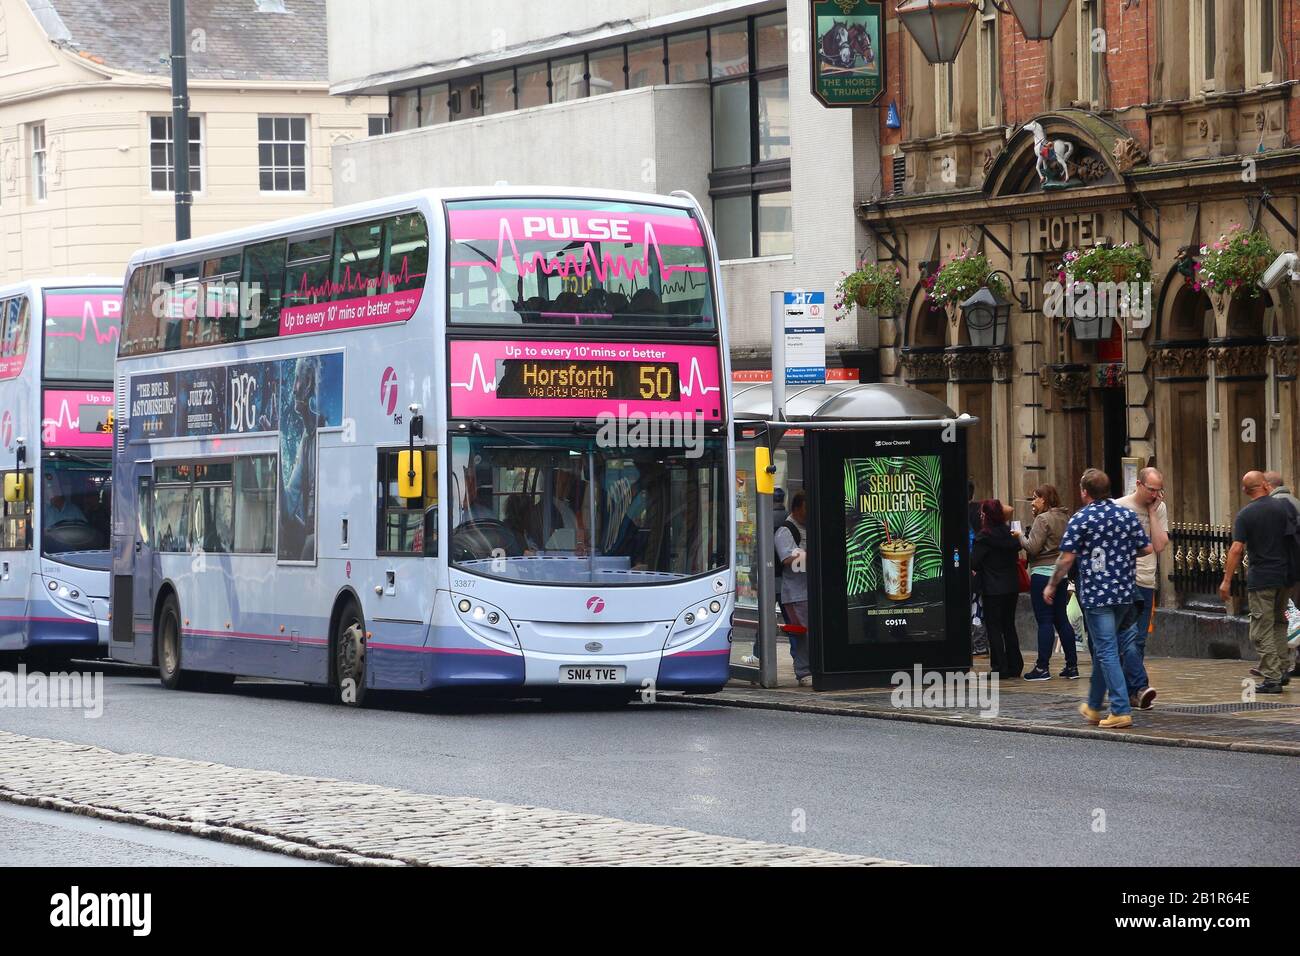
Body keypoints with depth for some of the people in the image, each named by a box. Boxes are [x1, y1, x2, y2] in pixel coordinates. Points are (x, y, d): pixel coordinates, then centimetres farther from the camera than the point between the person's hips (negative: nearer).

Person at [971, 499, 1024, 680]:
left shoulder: (984, 537, -15)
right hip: (1012, 586, 7)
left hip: (993, 590, -6)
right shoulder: (1009, 534, 4)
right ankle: (1015, 666, 17)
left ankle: (1000, 668, -1)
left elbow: (973, 563, -16)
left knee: (994, 628, 0)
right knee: (1009, 626, 15)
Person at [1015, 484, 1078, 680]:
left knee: (1044, 620, -5)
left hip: (1043, 573, -8)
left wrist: (1020, 536, -1)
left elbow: (1032, 548, -18)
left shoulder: (1043, 519, -13)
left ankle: (1042, 667, -4)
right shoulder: (1065, 518, 11)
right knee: (1062, 619, 12)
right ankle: (1072, 666, 12)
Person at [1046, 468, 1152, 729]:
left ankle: (1121, 711, -11)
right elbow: (1147, 548, 8)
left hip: (1096, 593, -6)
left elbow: (1067, 558, -10)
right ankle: (1093, 707, 28)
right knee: (1103, 648, 18)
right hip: (1125, 592, 6)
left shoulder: (1081, 519, -9)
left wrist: (1052, 586, 3)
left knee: (1106, 651, -5)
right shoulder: (1127, 515, 5)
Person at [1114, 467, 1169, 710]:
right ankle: (1140, 688, -27)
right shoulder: (1118, 507, -3)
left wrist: (1152, 512, -4)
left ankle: (1127, 691, 10)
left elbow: (1160, 546, -2)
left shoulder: (1159, 509, 9)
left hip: (1146, 583, 5)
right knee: (1129, 636, -17)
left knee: (1138, 641, 6)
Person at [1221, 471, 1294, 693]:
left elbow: (1236, 549, -13)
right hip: (1286, 575, 4)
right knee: (1279, 623, 22)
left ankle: (1271, 678, -5)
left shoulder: (1245, 515, -9)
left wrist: (1227, 581, -9)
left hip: (1261, 579, -4)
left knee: (1262, 631, 0)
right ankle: (1283, 670, 19)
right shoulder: (1285, 506, 1)